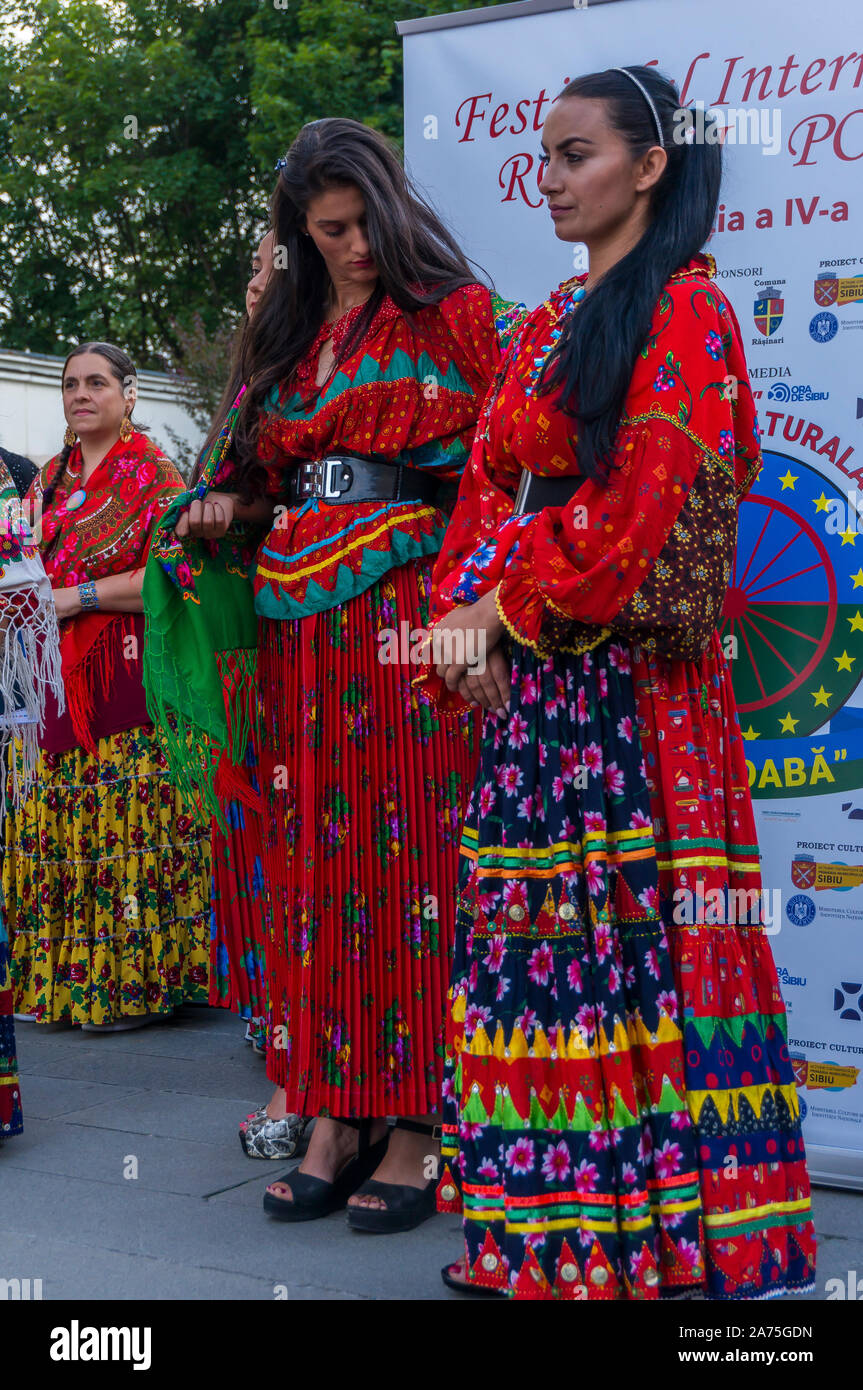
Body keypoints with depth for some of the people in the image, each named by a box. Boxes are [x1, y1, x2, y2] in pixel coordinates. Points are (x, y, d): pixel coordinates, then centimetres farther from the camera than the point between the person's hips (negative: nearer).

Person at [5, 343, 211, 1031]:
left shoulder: (154, 472, -1)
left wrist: (78, 597, -13)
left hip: (131, 672, -6)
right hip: (60, 677, 6)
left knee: (130, 817, -8)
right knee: (59, 824, 3)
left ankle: (131, 983, -1)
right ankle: (63, 976, 10)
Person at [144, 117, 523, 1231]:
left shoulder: (453, 311, 3)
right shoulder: (289, 332, 19)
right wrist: (225, 506, 5)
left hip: (408, 608, -5)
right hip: (299, 621, 6)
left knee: (407, 850, -5)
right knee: (314, 855, 3)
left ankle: (415, 1129, 1)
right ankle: (336, 1117, 10)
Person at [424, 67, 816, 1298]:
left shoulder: (683, 309, -5)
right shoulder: (548, 322, 19)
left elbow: (637, 507, -15)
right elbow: (489, 483, 15)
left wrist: (512, 603, -10)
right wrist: (462, 614, 1)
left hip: (629, 672, -8)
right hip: (531, 674, 8)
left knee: (640, 931, -5)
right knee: (531, 925, 7)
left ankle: (672, 1230, 6)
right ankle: (543, 1225, 16)